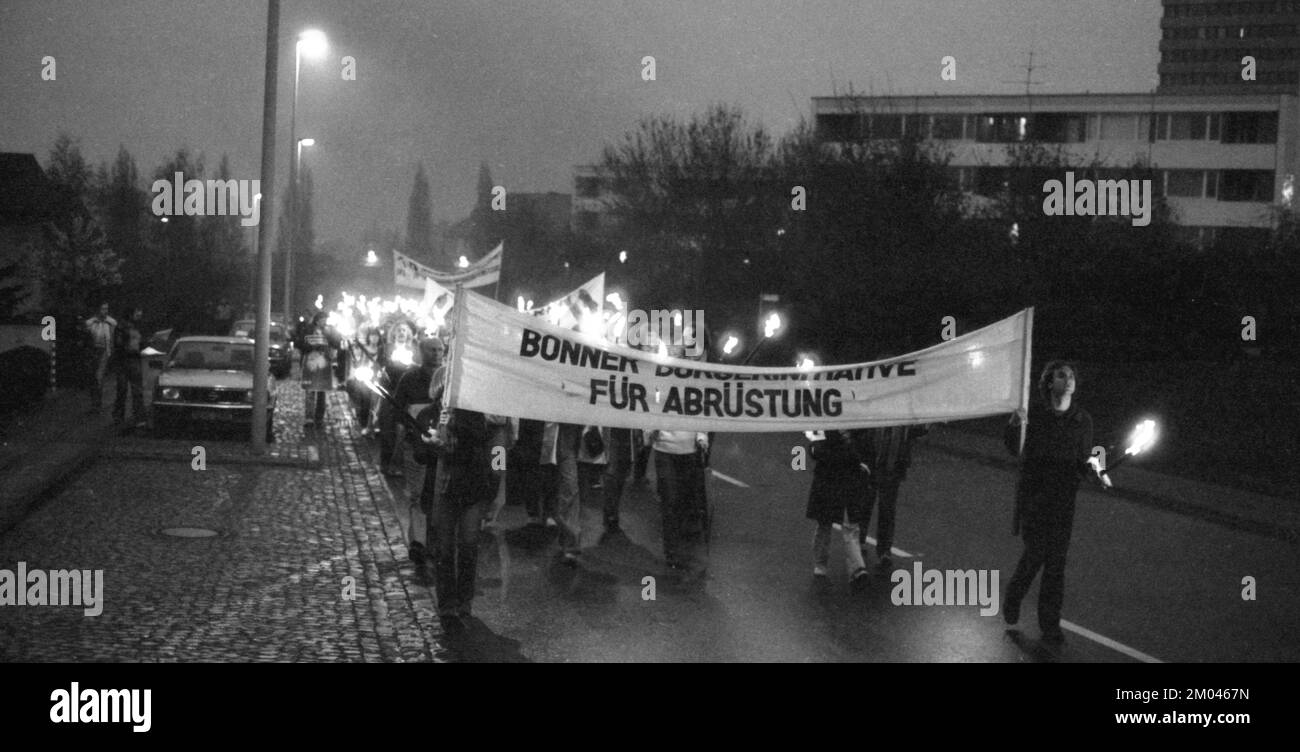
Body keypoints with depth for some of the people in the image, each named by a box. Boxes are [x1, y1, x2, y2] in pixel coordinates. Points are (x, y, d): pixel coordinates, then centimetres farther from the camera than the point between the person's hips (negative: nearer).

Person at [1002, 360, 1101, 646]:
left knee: (1056, 561, 1)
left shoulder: (1083, 420, 4)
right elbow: (1015, 450, -6)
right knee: (1035, 553, -7)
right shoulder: (1034, 413, -3)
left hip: (1063, 499, 2)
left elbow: (1082, 461, 8)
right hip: (1032, 495, -2)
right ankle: (1013, 599, 21)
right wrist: (1014, 426, -25)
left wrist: (1090, 465, -16)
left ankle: (1050, 624, 10)